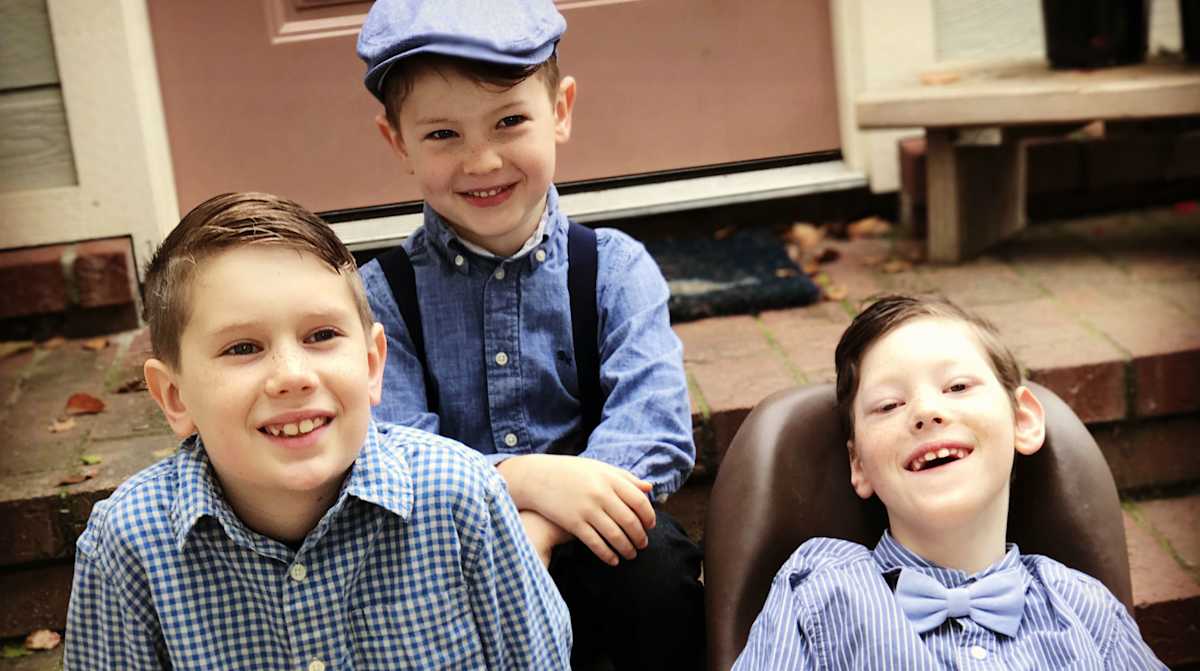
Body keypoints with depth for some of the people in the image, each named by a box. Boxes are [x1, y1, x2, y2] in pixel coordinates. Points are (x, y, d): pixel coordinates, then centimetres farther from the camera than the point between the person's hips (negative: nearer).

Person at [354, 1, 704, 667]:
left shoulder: (616, 268, 2)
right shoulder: (382, 295, 2)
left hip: (590, 551, 0)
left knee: (657, 571, -31)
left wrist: (535, 534, -27)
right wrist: (525, 478, -29)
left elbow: (656, 434, -12)